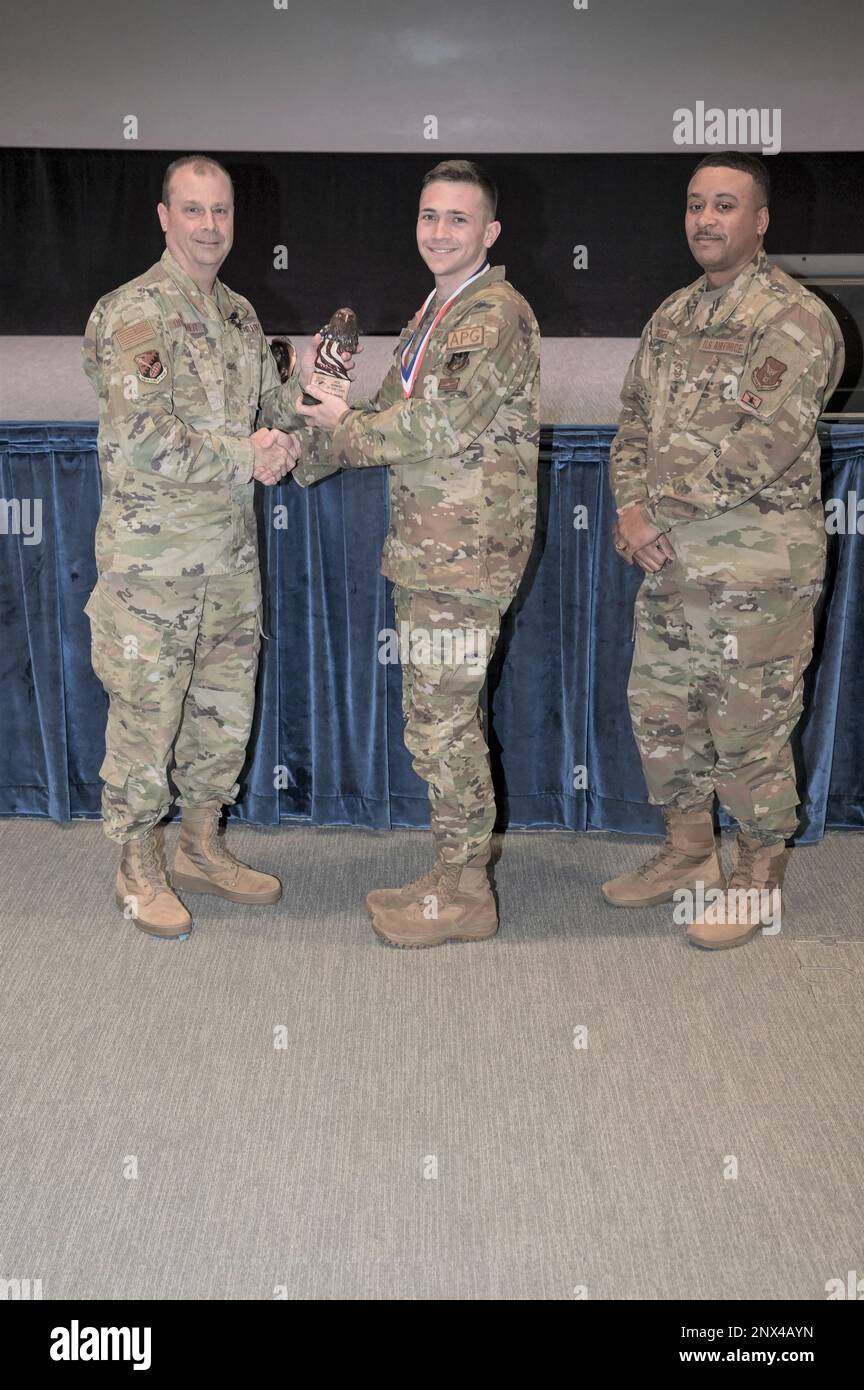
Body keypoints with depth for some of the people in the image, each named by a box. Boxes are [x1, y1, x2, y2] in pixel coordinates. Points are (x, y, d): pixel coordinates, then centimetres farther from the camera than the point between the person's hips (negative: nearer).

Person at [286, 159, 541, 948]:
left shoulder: (497, 315, -12)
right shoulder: (435, 315, 19)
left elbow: (441, 427, -22)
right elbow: (394, 420, 21)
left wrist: (345, 425, -7)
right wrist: (308, 457, 6)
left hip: (464, 557, -10)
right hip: (425, 551, 10)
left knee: (442, 726, -4)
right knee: (441, 720, 14)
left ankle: (464, 896, 10)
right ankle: (456, 877, 26)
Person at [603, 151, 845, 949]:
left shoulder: (797, 318, -11)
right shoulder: (673, 316, 13)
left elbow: (758, 449, -20)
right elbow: (635, 422, 12)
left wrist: (658, 514, -14)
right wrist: (632, 509, -6)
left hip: (759, 570, -7)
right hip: (670, 565, 8)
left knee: (750, 732, 3)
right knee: (661, 713, 16)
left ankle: (759, 882, 21)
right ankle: (688, 853, 34)